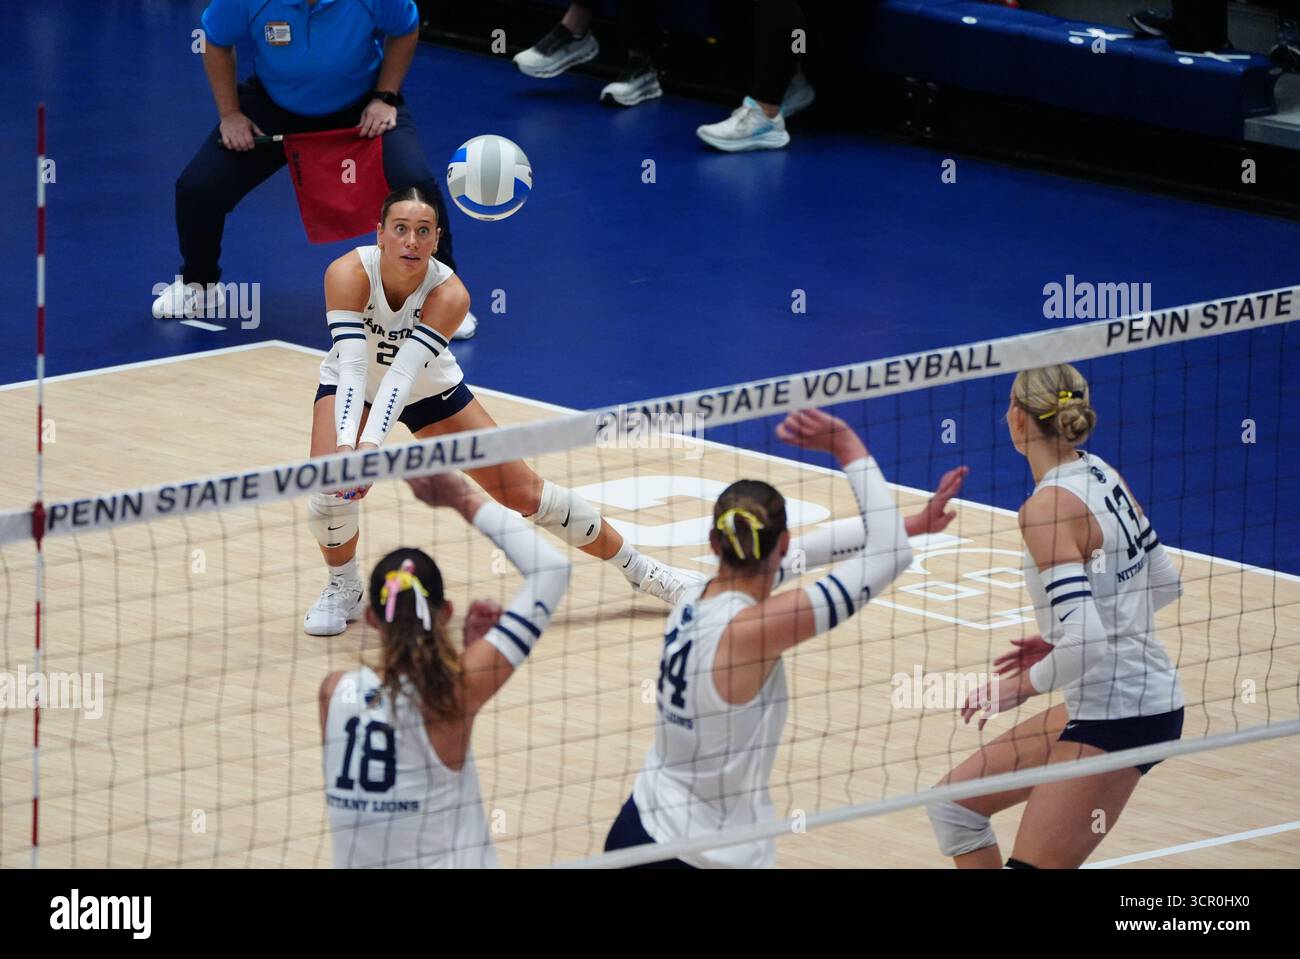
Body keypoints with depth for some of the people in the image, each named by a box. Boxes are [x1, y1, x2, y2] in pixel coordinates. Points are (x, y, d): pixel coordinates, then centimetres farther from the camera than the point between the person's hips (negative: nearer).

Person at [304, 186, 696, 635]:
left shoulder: (448, 294, -32)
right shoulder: (348, 274, -33)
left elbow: (404, 372, -43)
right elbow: (352, 365, -42)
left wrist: (371, 443, -58)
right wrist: (345, 444, -57)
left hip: (431, 391, 0)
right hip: (355, 389, 0)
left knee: (522, 489, 0)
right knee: (332, 488, -25)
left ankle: (638, 568, 18)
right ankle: (344, 589, 6)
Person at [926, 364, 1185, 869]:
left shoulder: (1048, 506, -20)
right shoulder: (1102, 474, 6)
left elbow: (1086, 643, -27)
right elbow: (1165, 583, 16)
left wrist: (1024, 686, -11)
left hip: (1119, 716, -9)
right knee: (953, 804, 16)